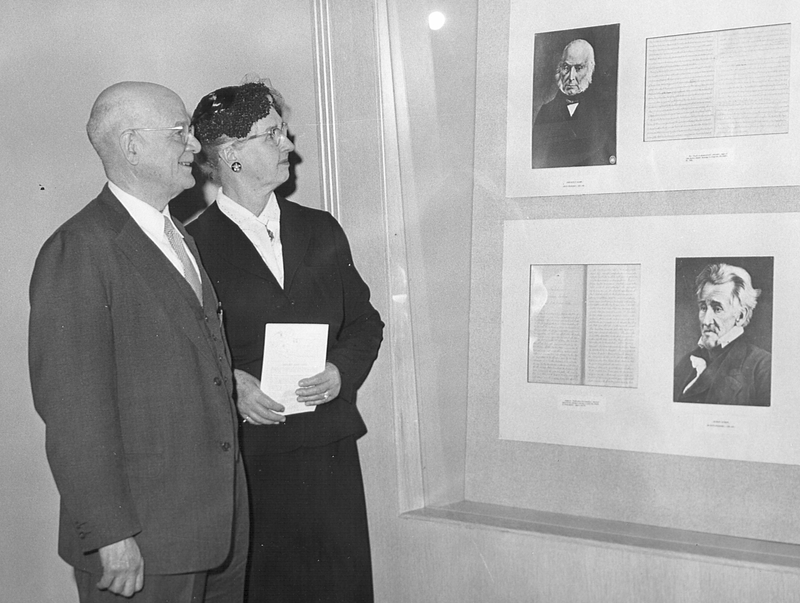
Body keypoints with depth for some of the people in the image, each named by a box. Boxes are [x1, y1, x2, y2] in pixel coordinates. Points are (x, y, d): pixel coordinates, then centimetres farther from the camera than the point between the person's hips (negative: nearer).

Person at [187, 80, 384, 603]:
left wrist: (343, 371, -2)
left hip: (330, 447, 4)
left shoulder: (322, 230, 11)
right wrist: (230, 383, -17)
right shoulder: (195, 244, -4)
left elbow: (365, 321, 15)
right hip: (243, 455, -4)